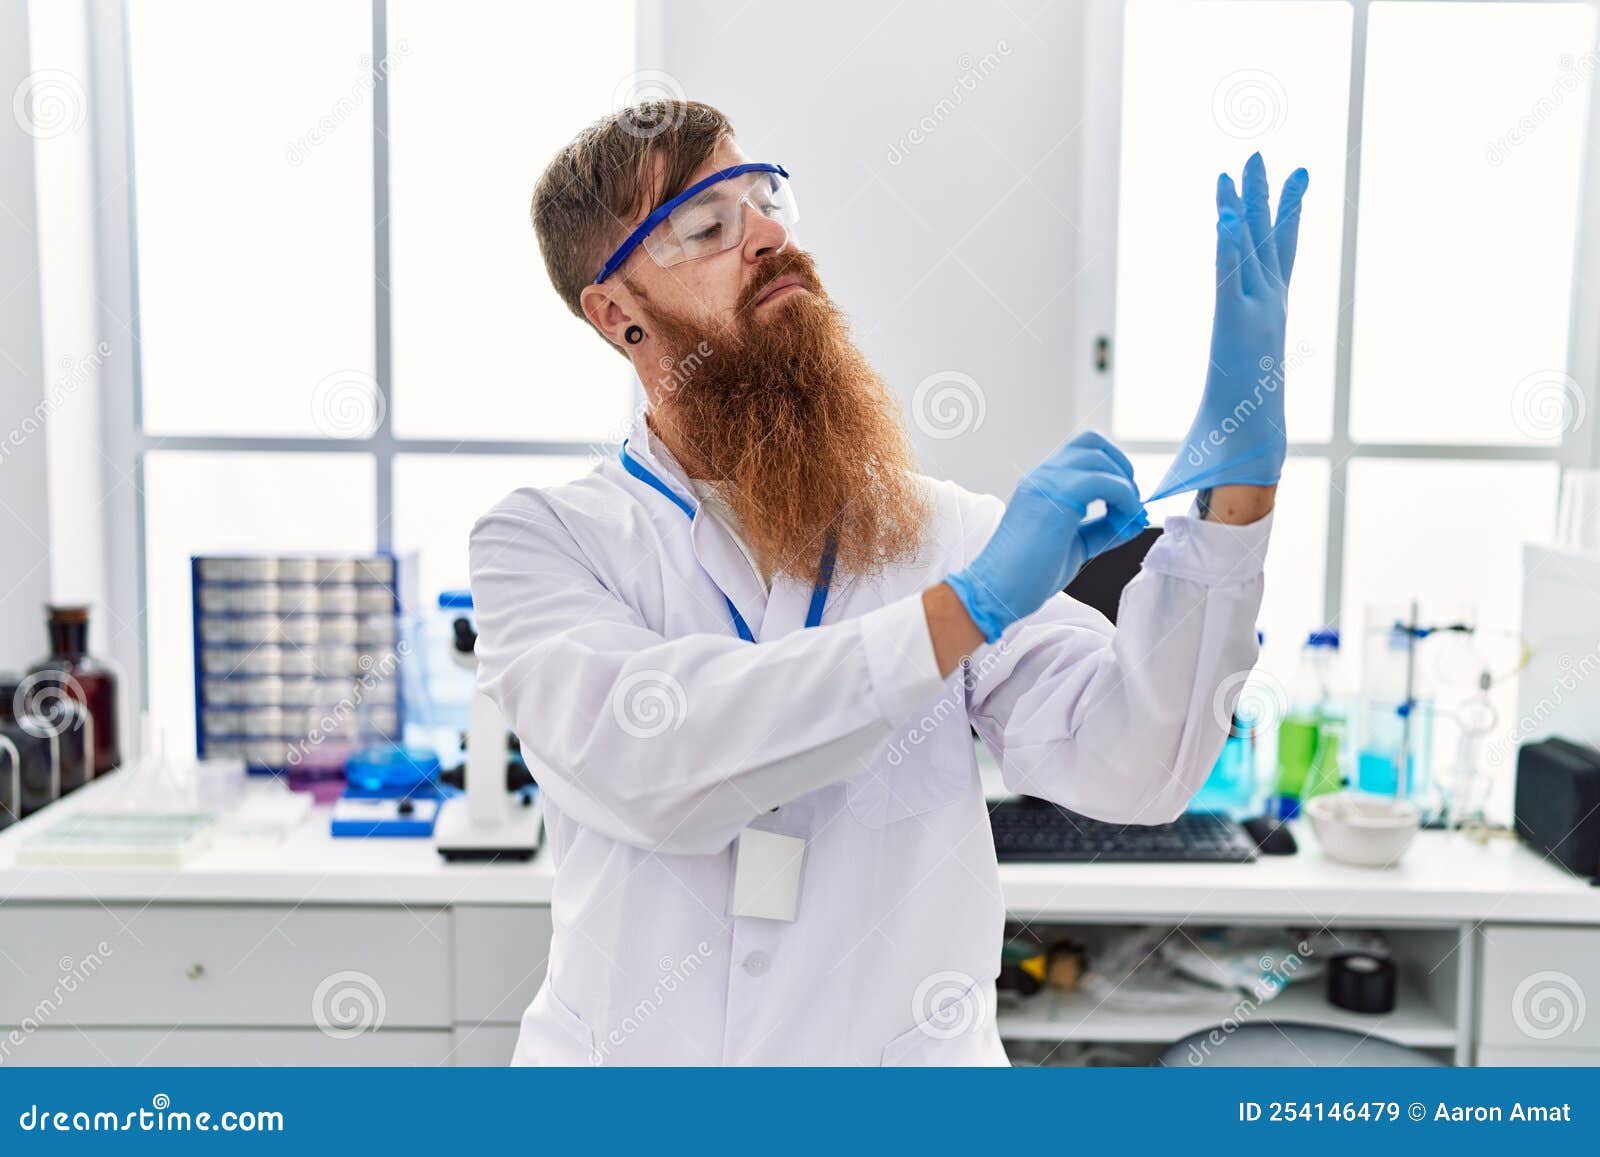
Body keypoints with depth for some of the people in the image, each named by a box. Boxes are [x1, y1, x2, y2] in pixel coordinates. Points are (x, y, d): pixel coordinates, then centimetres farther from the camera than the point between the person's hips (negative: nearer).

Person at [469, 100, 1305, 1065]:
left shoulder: (947, 533, 0)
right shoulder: (543, 539, -4)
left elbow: (1128, 766, -9)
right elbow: (643, 762, -21)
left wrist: (1239, 483, -17)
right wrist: (969, 605, -21)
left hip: (904, 1048, 2)